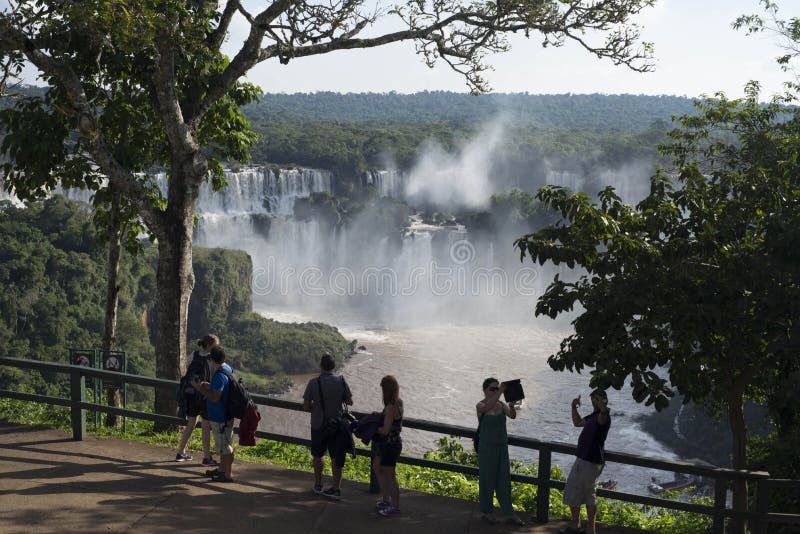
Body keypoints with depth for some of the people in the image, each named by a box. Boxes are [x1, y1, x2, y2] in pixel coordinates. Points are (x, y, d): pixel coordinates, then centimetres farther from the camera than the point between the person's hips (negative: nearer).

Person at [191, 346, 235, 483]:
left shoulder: (219, 376, -26)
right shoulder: (227, 368, 6)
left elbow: (215, 398, -28)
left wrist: (200, 389, -19)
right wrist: (208, 386, 11)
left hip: (220, 417, -10)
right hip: (225, 415, 10)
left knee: (224, 445, 0)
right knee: (223, 444, 21)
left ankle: (228, 474, 8)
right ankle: (222, 469, 35)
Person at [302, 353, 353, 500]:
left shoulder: (313, 383, -14)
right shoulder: (341, 381, -10)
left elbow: (306, 407, -13)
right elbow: (350, 402, -3)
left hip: (318, 425, -1)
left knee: (318, 456, 18)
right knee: (336, 457, 7)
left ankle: (318, 486, 26)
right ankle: (336, 489, 7)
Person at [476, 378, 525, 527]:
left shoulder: (501, 405, 5)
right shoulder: (480, 406, -10)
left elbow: (513, 415, -13)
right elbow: (488, 408, -34)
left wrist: (511, 404, -33)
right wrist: (500, 392, -43)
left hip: (502, 447, 5)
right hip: (487, 447, -5)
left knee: (504, 480, 8)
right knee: (487, 480, 4)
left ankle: (509, 514, 13)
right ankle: (486, 512, 18)